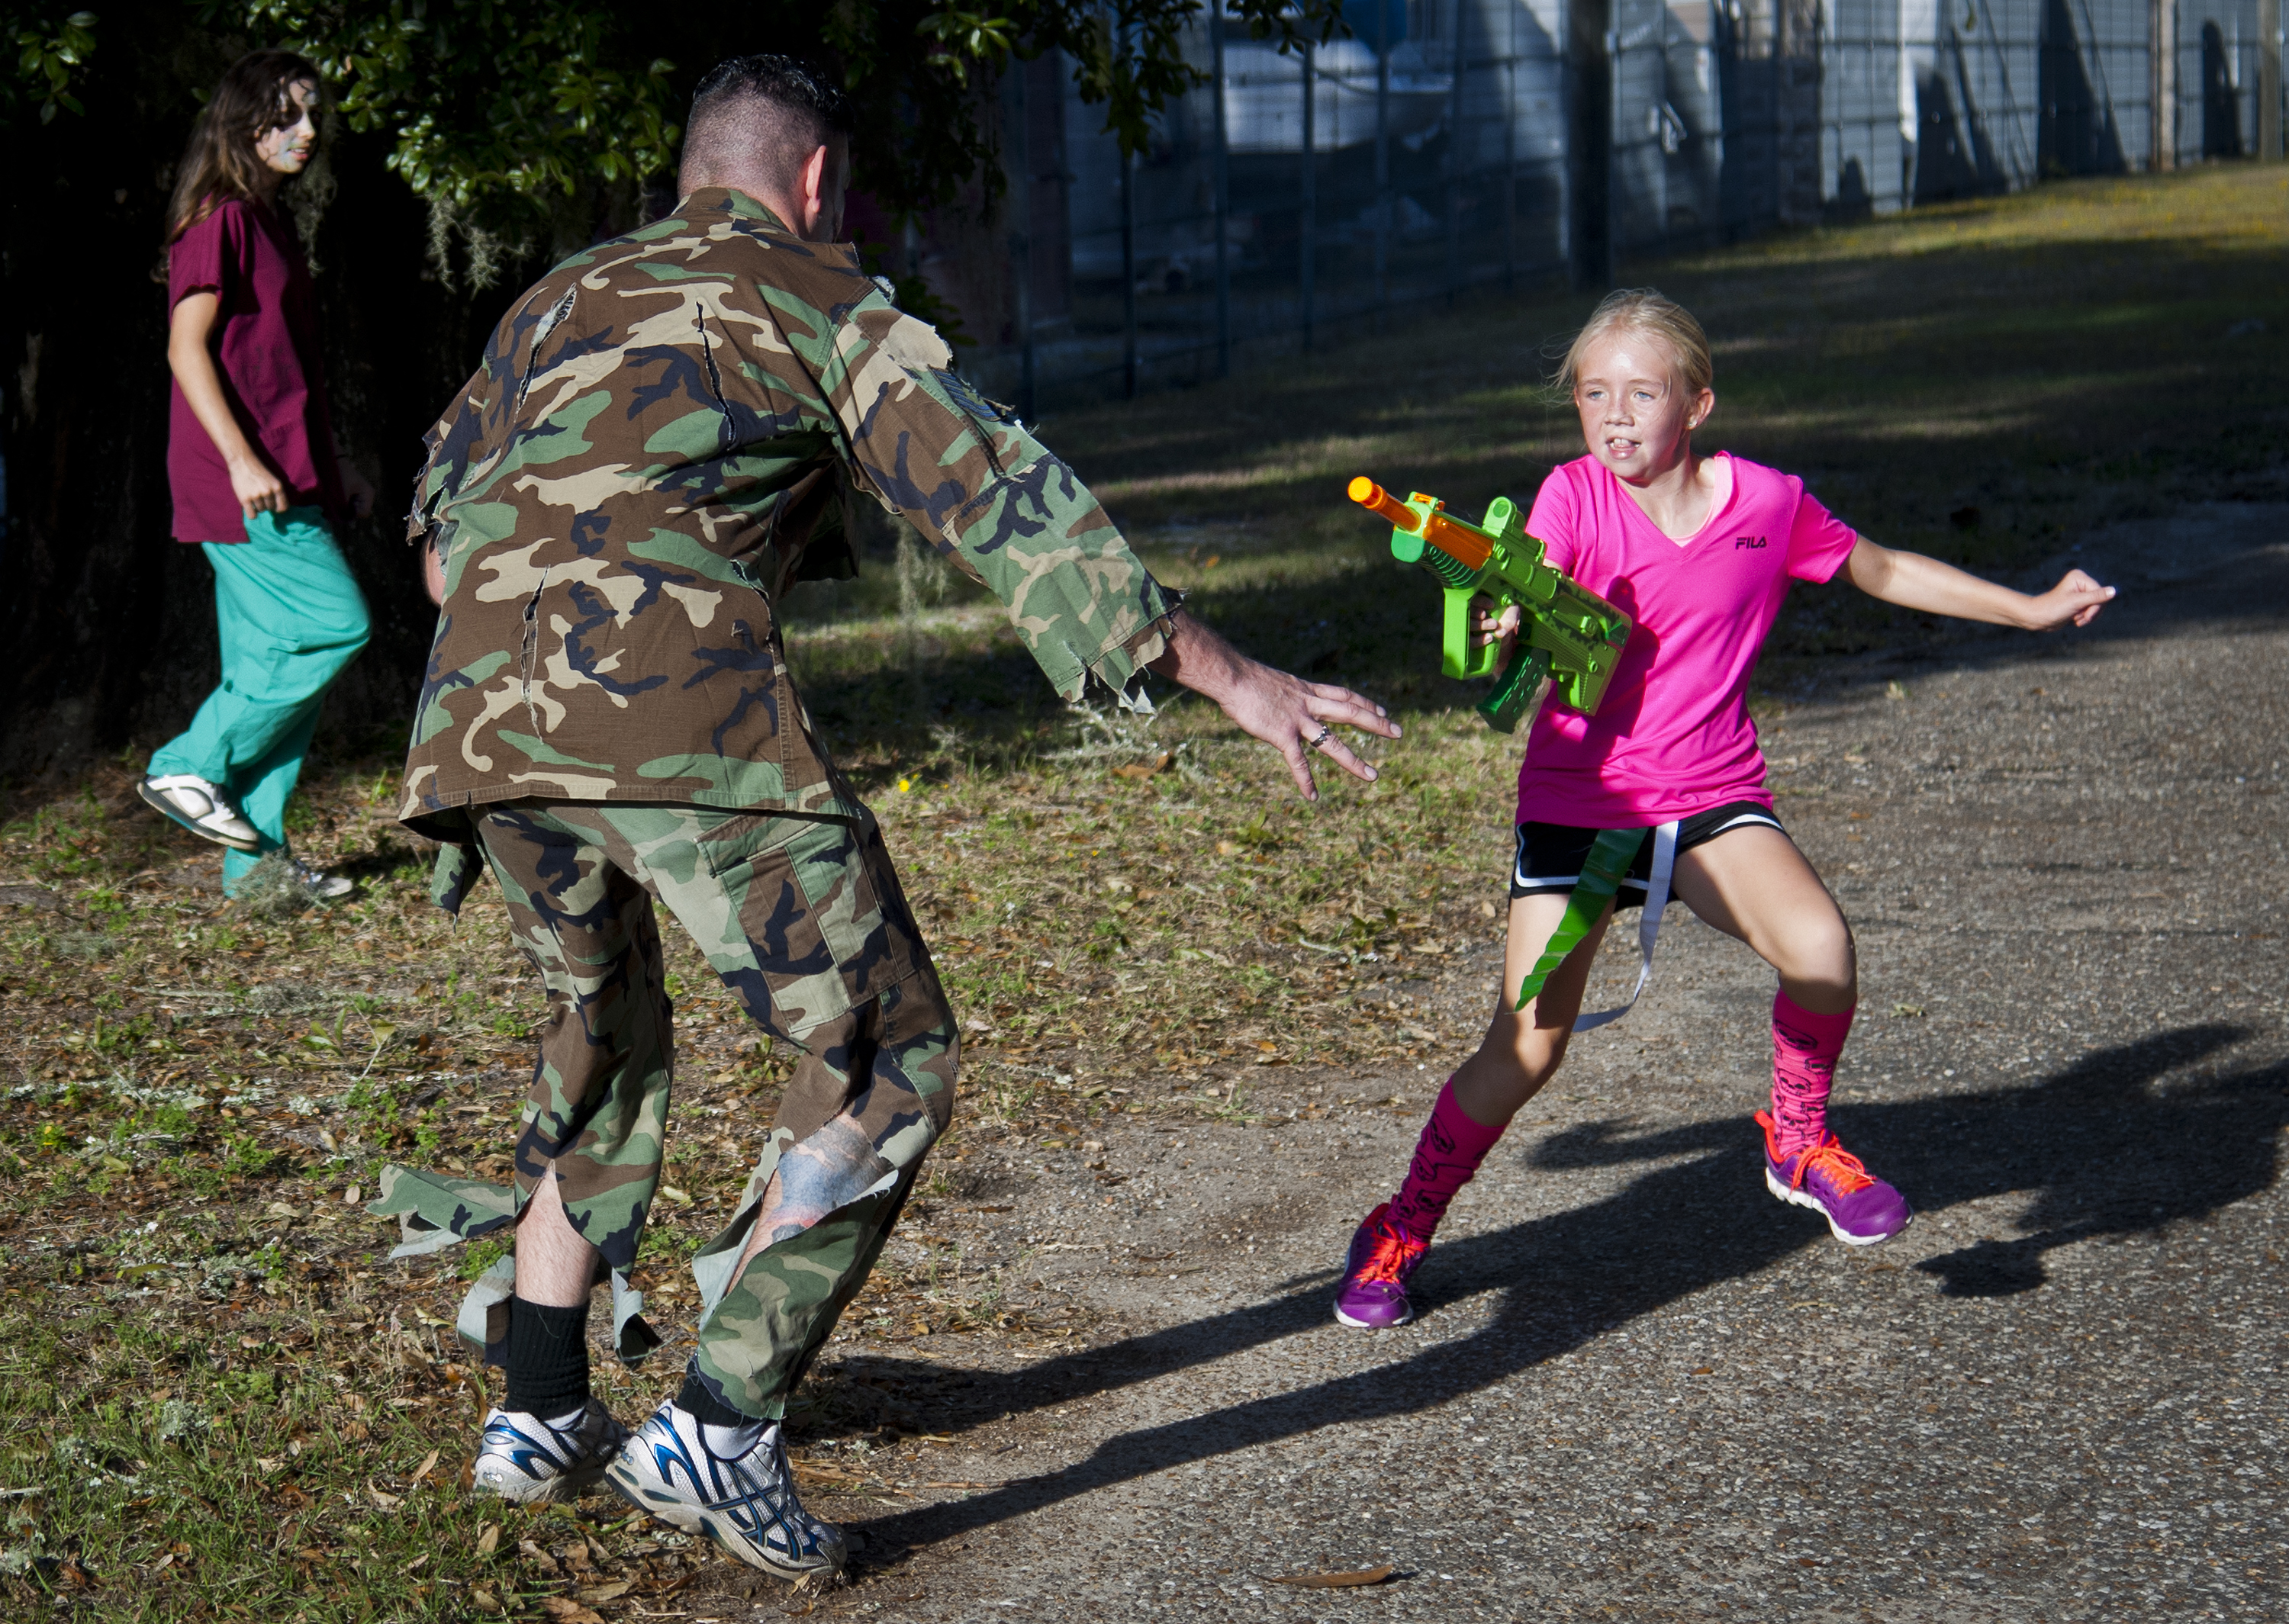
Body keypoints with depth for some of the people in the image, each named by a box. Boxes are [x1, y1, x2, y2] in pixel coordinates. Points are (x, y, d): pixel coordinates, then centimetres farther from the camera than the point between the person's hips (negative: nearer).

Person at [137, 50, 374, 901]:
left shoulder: (268, 224, 20)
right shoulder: (220, 219, -10)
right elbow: (188, 347, -16)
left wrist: (330, 460, 24)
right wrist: (241, 458, -22)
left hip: (282, 479, 10)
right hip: (246, 480, -10)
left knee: (271, 656, 7)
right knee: (333, 623, -13)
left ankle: (256, 854, 9)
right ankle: (189, 768, -5)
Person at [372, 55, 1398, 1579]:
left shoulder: (558, 300, 28)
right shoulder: (823, 305, 11)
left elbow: (442, 518, 37)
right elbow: (1008, 500, 3)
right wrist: (1231, 677, 1)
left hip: (480, 713, 7)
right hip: (689, 716, -6)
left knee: (604, 1040, 29)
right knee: (888, 1055, 3)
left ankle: (539, 1408, 31)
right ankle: (720, 1426, -6)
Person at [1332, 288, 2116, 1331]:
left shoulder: (1768, 502, -3)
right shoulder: (1574, 498, -9)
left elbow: (1885, 573, 14)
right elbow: (1529, 602, -26)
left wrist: (2029, 609, 16)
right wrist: (1506, 624, -50)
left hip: (1712, 796, 1)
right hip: (1577, 801, -1)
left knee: (1820, 949, -26)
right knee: (1525, 1051, -6)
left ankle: (1799, 1142, 4)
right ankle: (1401, 1232, 17)